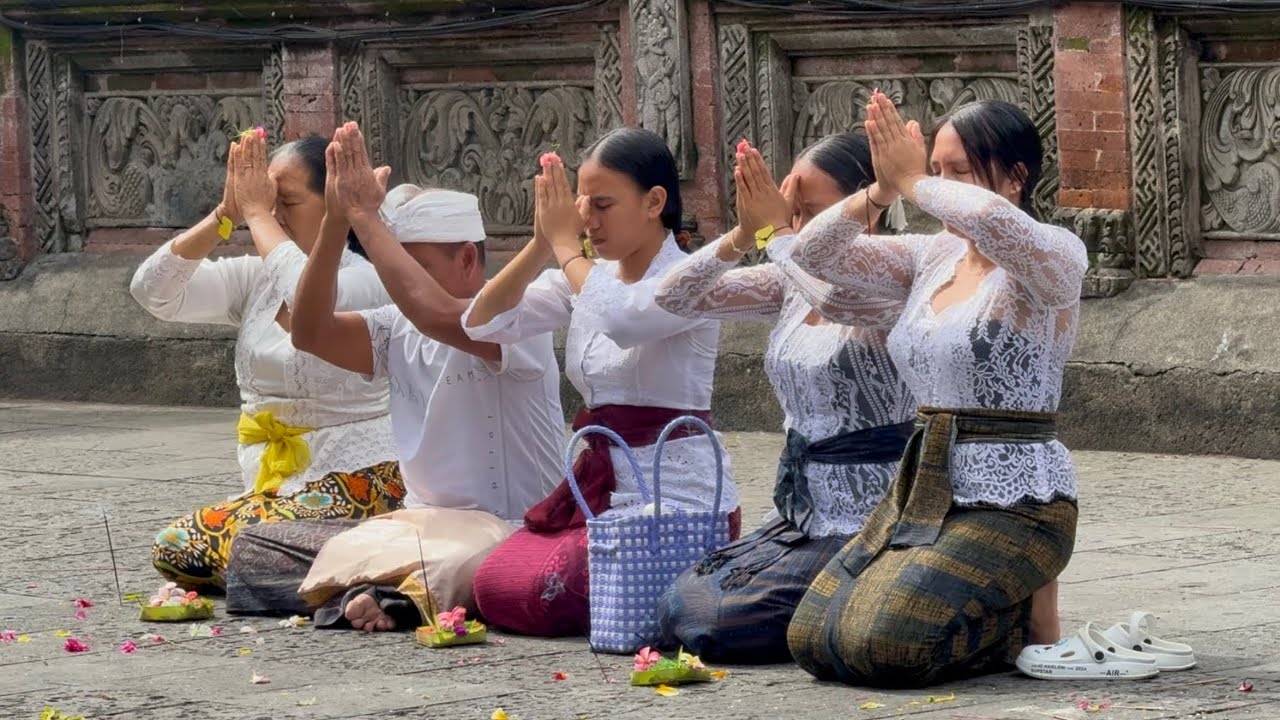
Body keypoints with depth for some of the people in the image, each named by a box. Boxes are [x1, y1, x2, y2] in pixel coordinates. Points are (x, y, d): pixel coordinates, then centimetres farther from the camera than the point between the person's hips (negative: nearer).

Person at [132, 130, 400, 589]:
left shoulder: (366, 280, -10)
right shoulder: (254, 278, 9)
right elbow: (152, 292, -3)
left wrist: (257, 215, -20)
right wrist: (227, 213, -11)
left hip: (353, 478, -8)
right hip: (273, 484, 8)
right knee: (173, 550, -9)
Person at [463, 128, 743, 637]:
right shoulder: (585, 276, 9)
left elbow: (622, 318, -34)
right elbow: (483, 323, 0)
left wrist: (565, 244, -19)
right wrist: (543, 242, -11)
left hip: (678, 501, -7)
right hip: (600, 488, 8)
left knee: (535, 594, -22)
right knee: (492, 585, -9)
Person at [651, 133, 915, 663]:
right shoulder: (790, 285, 8)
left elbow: (840, 299, -38)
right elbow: (674, 298, 1)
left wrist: (778, 233, -23)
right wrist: (742, 236, -15)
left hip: (864, 527, -8)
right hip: (798, 516, 8)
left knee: (709, 624, -18)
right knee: (676, 612, -2)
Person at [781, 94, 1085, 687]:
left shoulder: (1052, 257, -11)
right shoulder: (933, 256, 11)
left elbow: (997, 222, -35)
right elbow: (812, 255, 7)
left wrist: (912, 185, -20)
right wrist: (881, 190, -8)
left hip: (1013, 500, -8)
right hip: (923, 492, 8)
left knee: (880, 646, -23)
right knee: (812, 638, -4)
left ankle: (1029, 618, 4)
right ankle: (998, 606, 16)